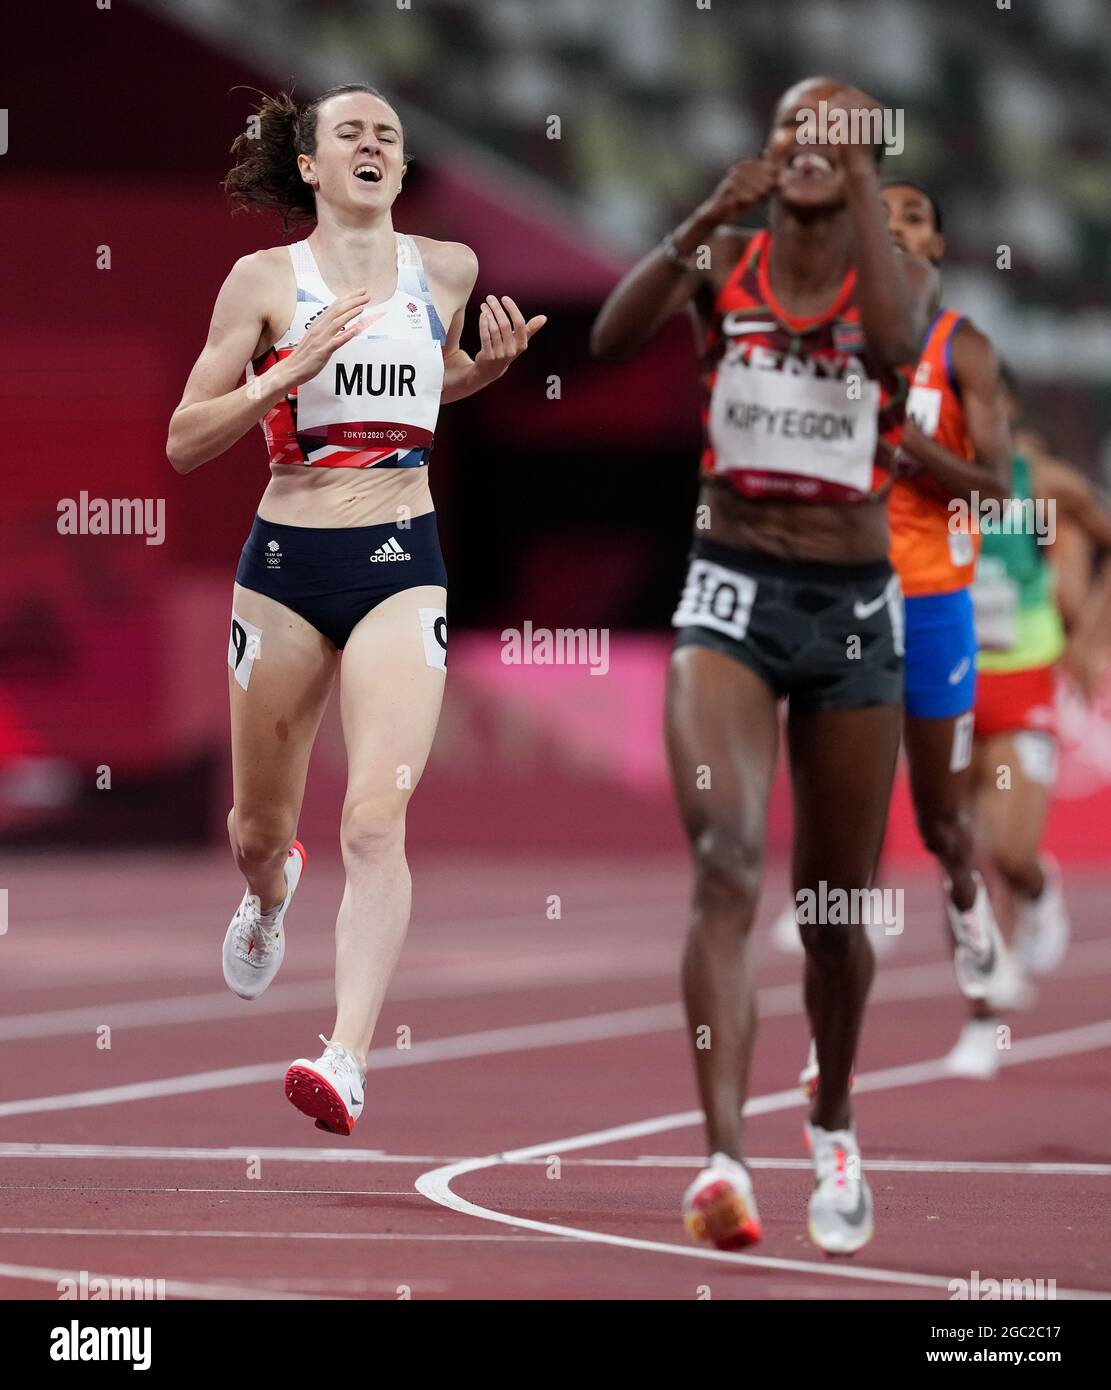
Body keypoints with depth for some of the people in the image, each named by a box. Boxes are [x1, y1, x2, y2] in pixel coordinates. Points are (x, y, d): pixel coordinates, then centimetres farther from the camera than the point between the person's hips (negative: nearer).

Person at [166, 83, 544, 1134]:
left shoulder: (447, 270, 6)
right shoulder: (265, 279, -2)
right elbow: (184, 441, -4)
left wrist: (490, 365, 5)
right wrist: (291, 371, -17)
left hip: (400, 568, 0)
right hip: (284, 563, 0)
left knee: (376, 821, -19)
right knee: (260, 831, 15)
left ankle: (348, 1059, -25)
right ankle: (269, 896, 53)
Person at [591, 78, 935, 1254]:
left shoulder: (898, 276, 1)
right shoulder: (723, 262, 1)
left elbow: (896, 342, -24)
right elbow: (612, 337, -18)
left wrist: (861, 186, -23)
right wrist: (708, 218, -29)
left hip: (853, 610, 1)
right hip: (730, 591, -1)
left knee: (835, 906, 12)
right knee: (725, 863, -22)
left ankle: (832, 1126, 38)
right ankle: (724, 1156, -30)